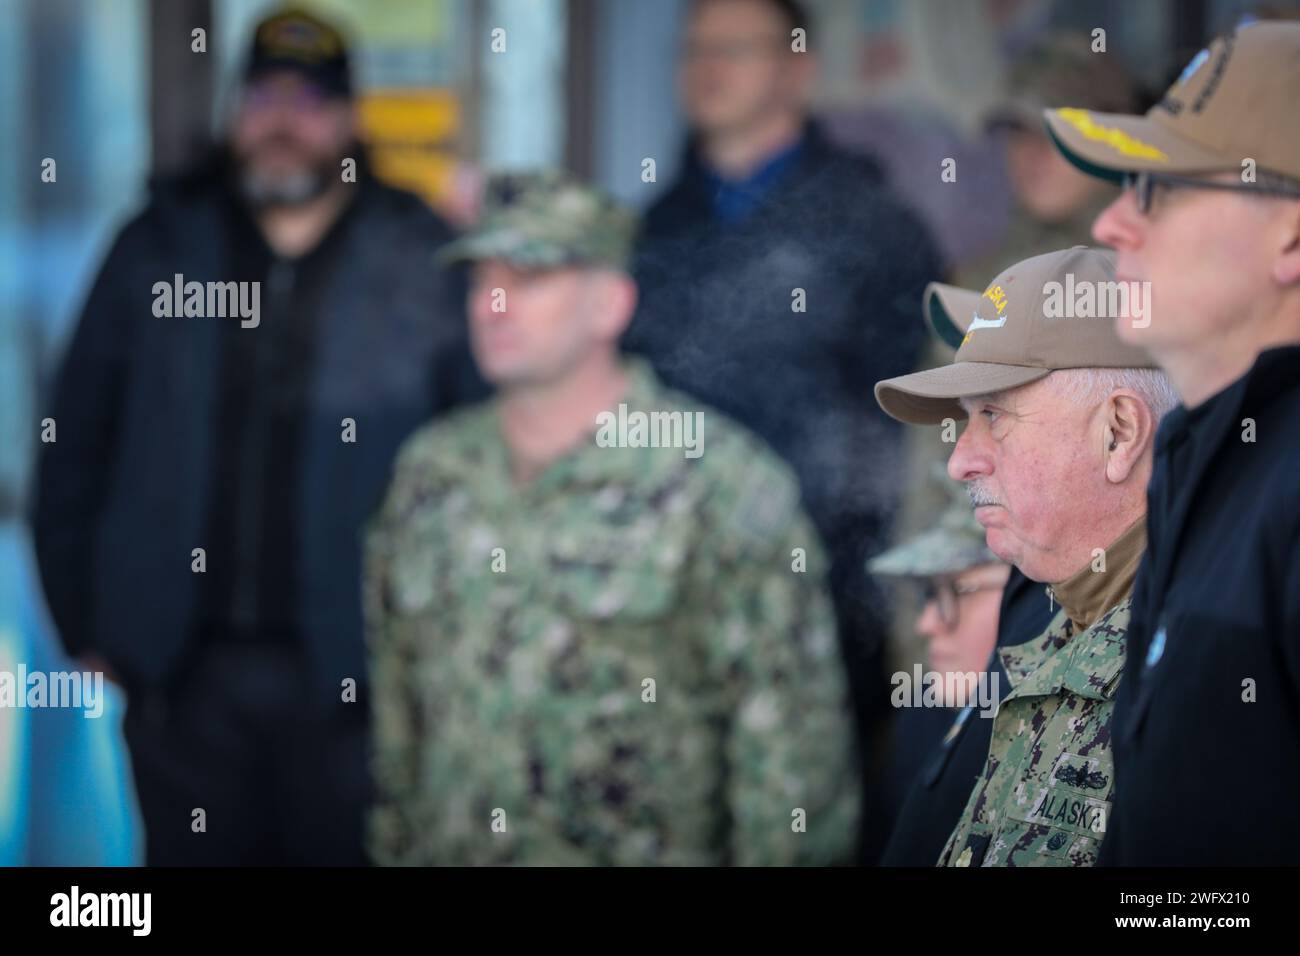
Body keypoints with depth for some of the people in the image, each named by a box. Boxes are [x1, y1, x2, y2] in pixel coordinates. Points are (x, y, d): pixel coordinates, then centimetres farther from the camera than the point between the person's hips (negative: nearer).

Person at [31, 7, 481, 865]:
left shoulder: (422, 263, 0)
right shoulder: (160, 247, 6)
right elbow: (78, 439, 9)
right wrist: (82, 622, 6)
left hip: (353, 675, -2)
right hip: (187, 668, 2)